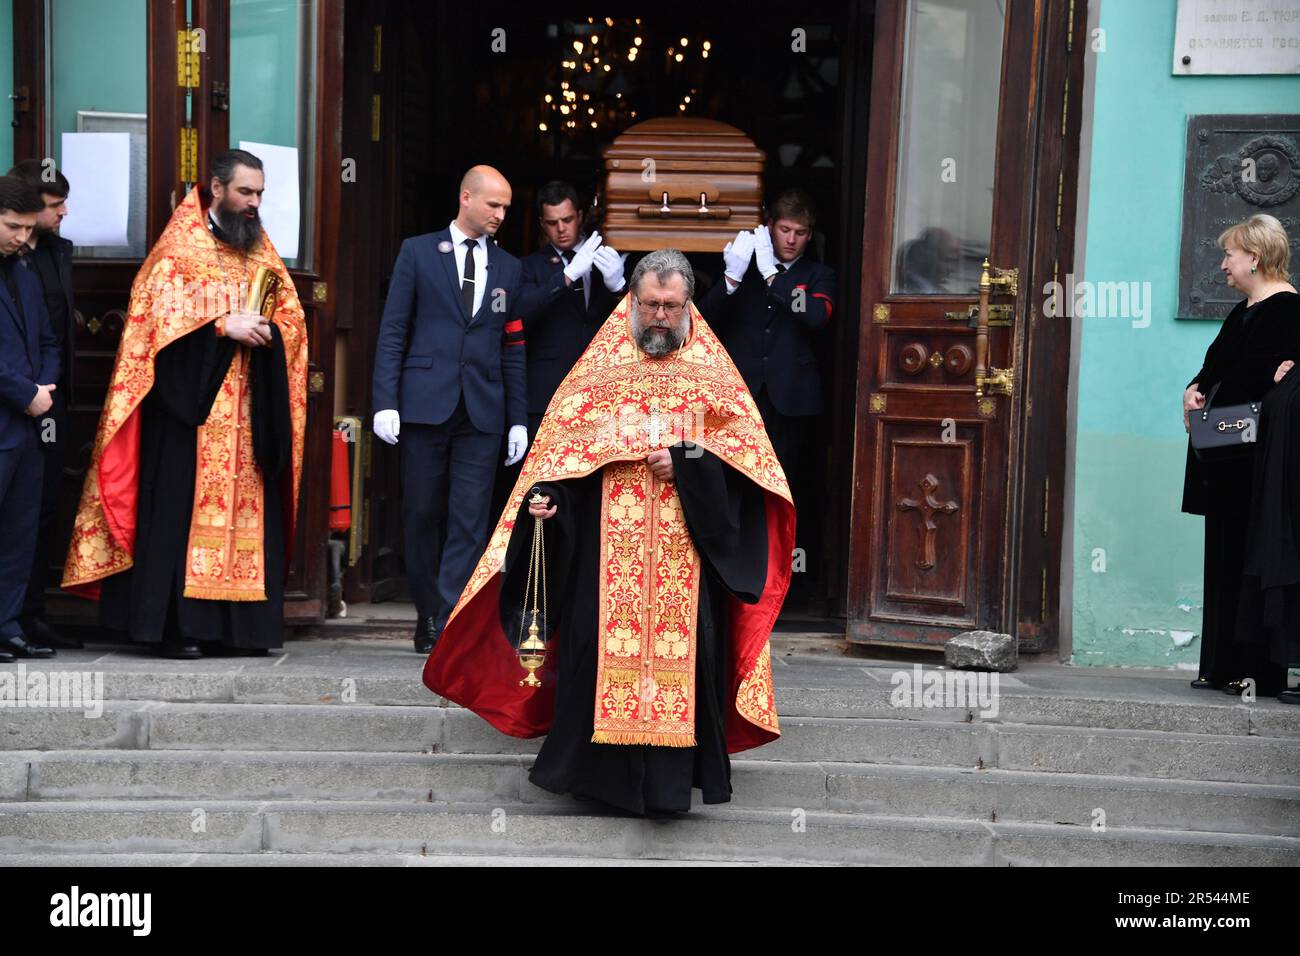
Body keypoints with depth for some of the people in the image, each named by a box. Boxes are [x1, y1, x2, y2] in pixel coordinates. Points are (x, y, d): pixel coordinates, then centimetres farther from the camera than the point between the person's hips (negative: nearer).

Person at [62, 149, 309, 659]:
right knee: (184, 503, -7)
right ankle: (174, 623, -3)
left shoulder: (262, 249, 16)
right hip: (189, 403, -5)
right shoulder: (179, 248, -1)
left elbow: (293, 316, 14)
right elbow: (154, 315, -11)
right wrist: (223, 326, -17)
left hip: (249, 411, 5)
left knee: (249, 507, 3)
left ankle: (242, 623, 8)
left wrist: (265, 331, -8)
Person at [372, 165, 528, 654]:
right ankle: (428, 617, 17)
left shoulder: (508, 268, 13)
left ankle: (449, 625, -4)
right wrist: (385, 402, -7)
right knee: (422, 516, 4)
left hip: (482, 411, 2)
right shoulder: (418, 252, 5)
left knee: (469, 522, -4)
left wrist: (519, 419, 7)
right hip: (425, 405, -2)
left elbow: (513, 347, 12)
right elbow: (392, 332, 2)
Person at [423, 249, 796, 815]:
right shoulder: (601, 365, 9)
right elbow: (562, 441, 4)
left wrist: (686, 460, -12)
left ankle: (672, 771, 5)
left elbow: (747, 445, 2)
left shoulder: (713, 371, 8)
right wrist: (543, 492, -12)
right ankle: (596, 764, 11)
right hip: (608, 547, 0)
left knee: (685, 647, -5)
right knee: (599, 639, -2)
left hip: (687, 547, 0)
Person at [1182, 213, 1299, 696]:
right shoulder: (1244, 310, 20)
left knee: (1247, 559, -7)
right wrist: (1195, 391, 2)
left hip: (1254, 456, -10)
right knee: (1225, 557, 9)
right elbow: (1215, 366, 21)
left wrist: (1209, 404, -14)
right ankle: (1223, 666, 14)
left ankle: (1258, 670, -2)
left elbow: (1258, 384, -21)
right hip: (1228, 457, 10)